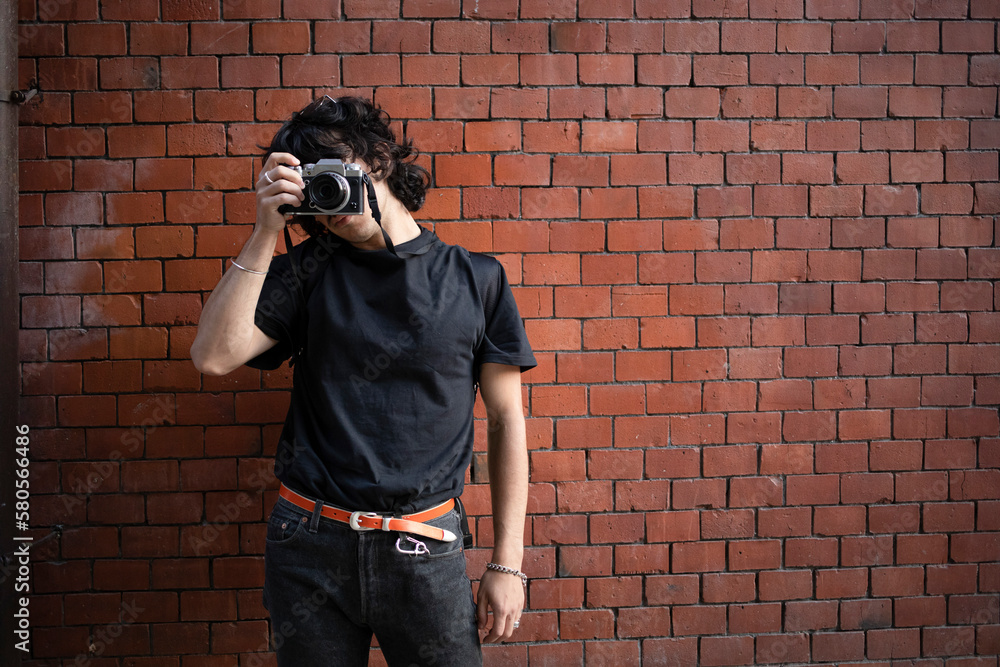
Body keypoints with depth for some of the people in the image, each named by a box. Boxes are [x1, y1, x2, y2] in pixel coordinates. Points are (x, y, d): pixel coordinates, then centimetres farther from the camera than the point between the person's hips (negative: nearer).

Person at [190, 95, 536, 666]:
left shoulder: (477, 278, 3)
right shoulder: (309, 271, 5)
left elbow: (506, 418, 3)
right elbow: (214, 356, -8)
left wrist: (508, 563, 0)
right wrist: (267, 233, -9)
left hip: (425, 551, -1)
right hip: (312, 548, 1)